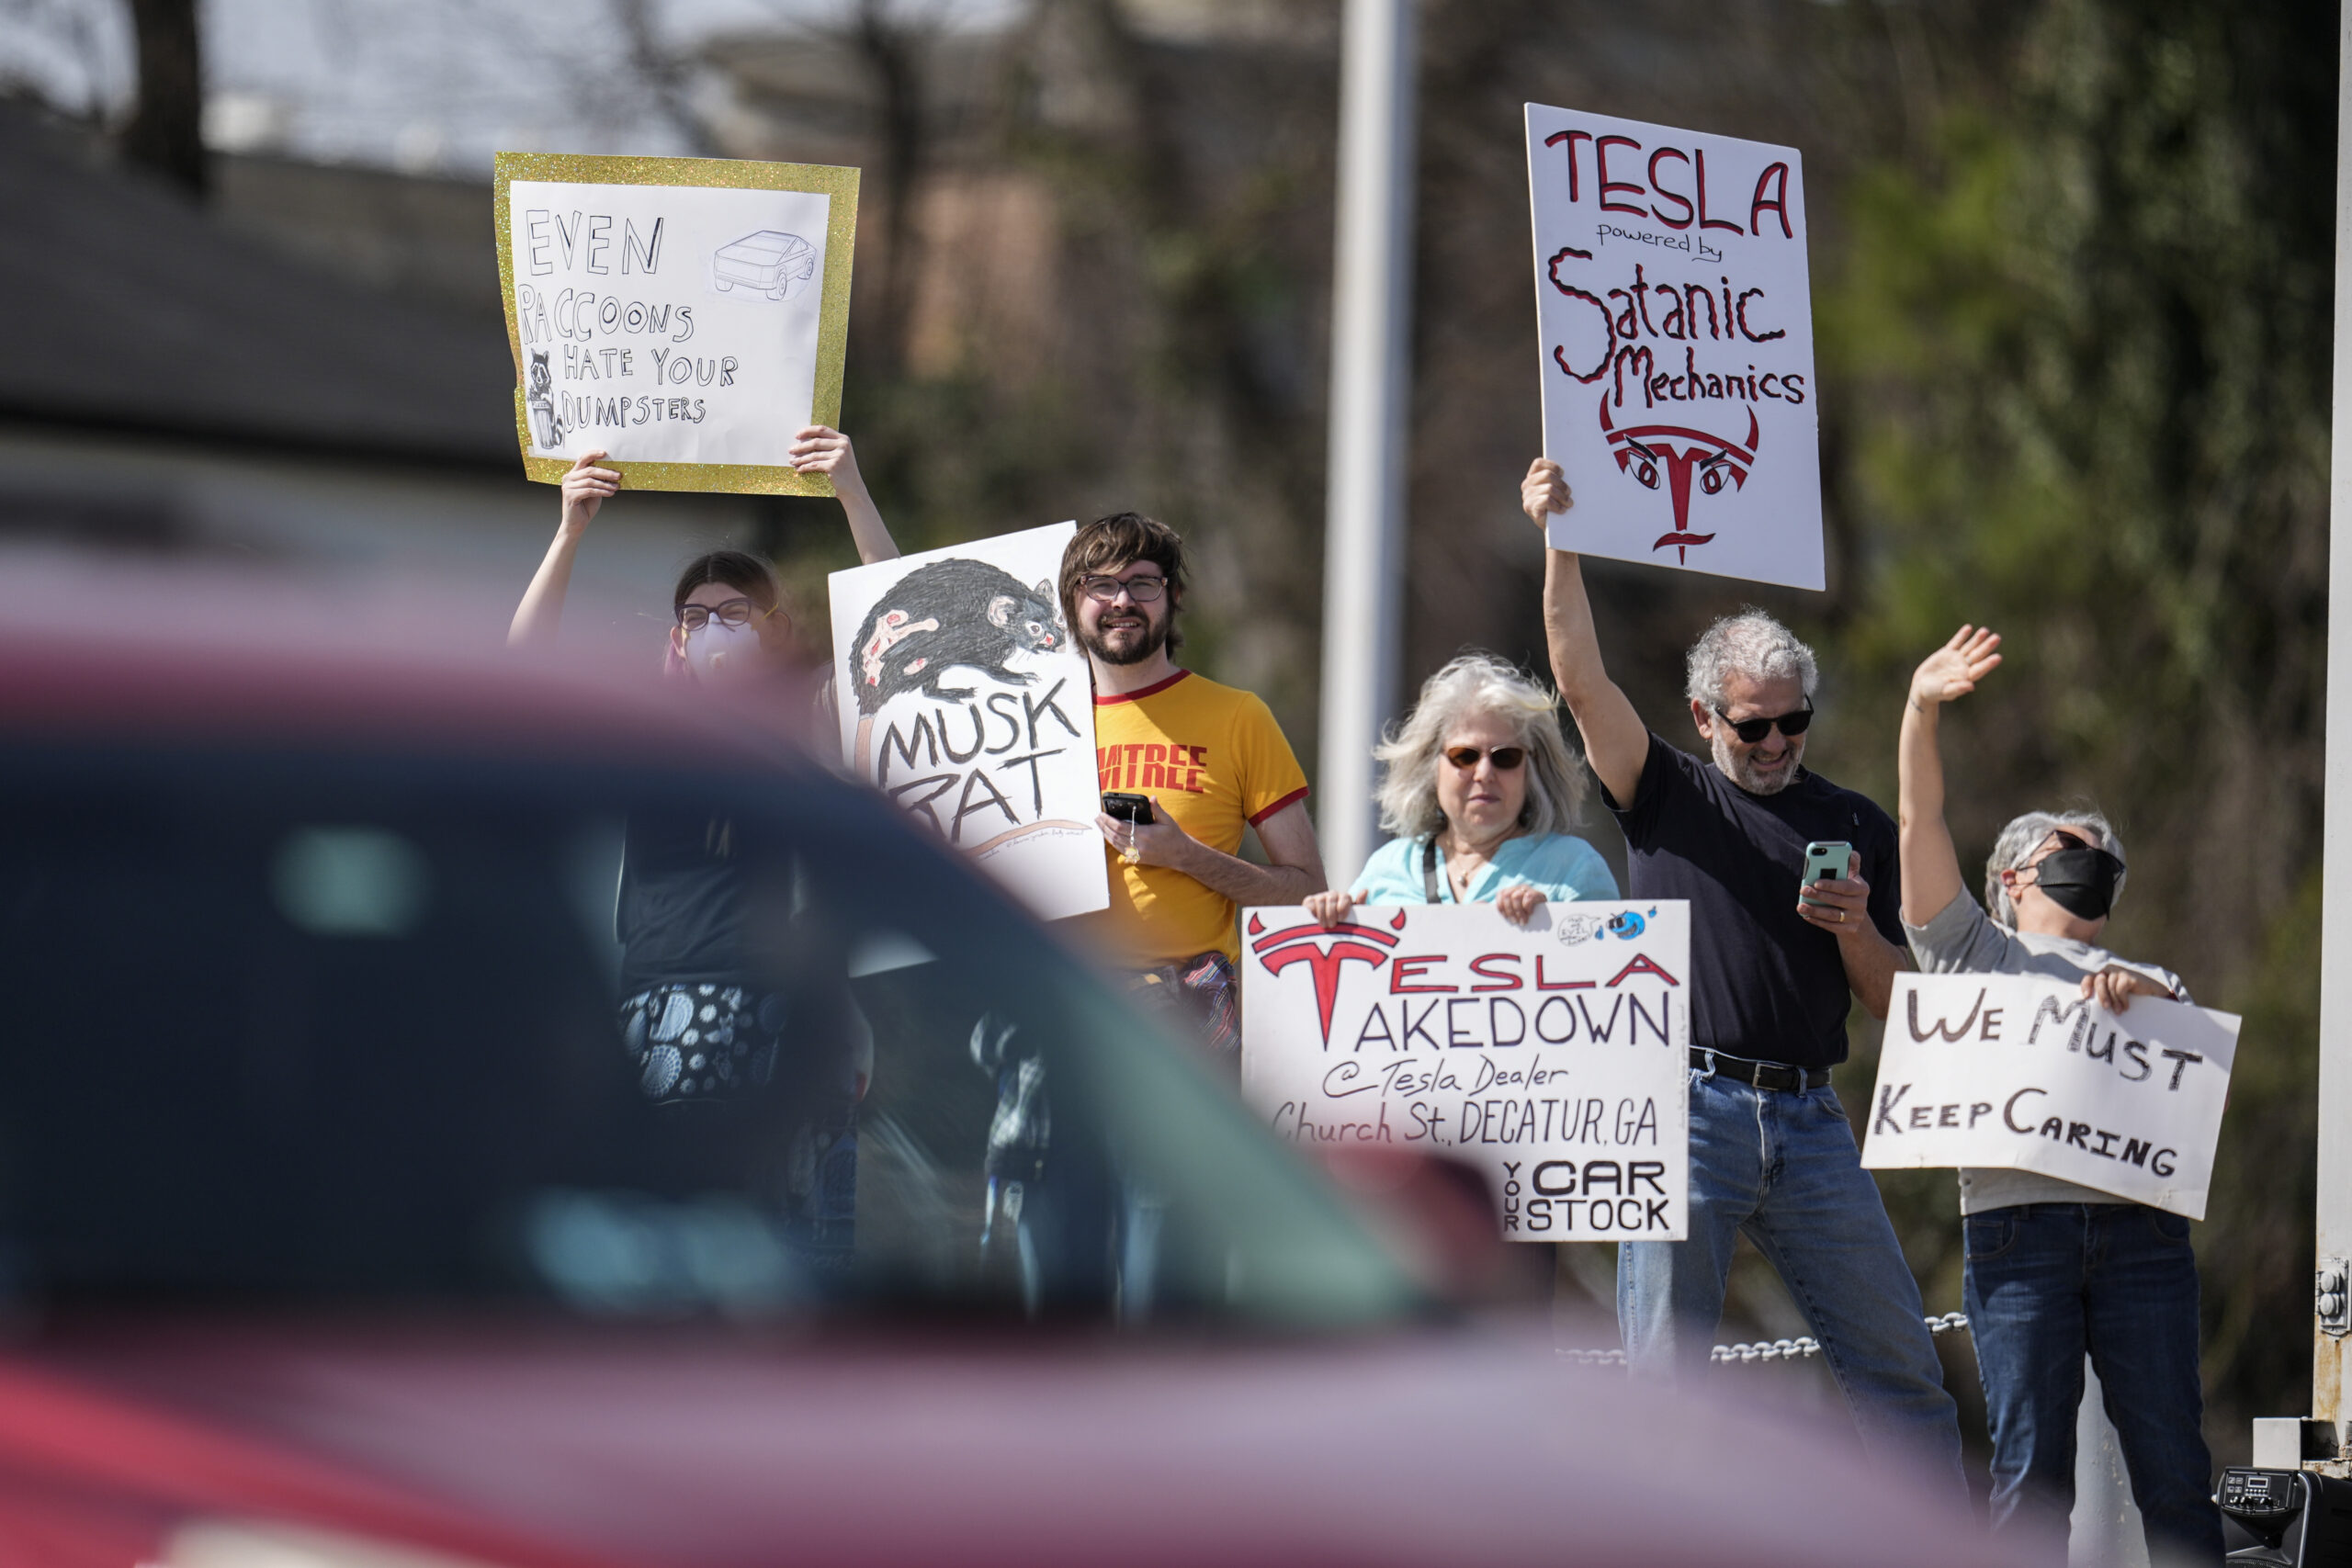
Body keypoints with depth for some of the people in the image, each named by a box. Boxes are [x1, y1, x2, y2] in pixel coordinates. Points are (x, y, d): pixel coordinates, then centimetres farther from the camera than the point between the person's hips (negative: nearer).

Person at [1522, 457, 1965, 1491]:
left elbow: (1891, 1007, 15)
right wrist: (1559, 542, -13)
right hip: (1685, 1105, -2)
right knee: (1663, 1368, -3)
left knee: (1899, 1366, 0)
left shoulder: (1855, 827, 15)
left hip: (1808, 1119, 2)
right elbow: (1581, 678, -5)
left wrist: (1854, 930, -5)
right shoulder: (1664, 796, 9)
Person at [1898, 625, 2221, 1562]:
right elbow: (1921, 824, 9)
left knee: (2173, 1469, -5)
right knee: (2030, 1474, -7)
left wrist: (2145, 1000, -7)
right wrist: (1921, 711, -3)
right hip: (2018, 1226, -2)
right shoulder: (1976, 952, 21)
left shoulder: (2148, 984, 29)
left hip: (2141, 1228, 2)